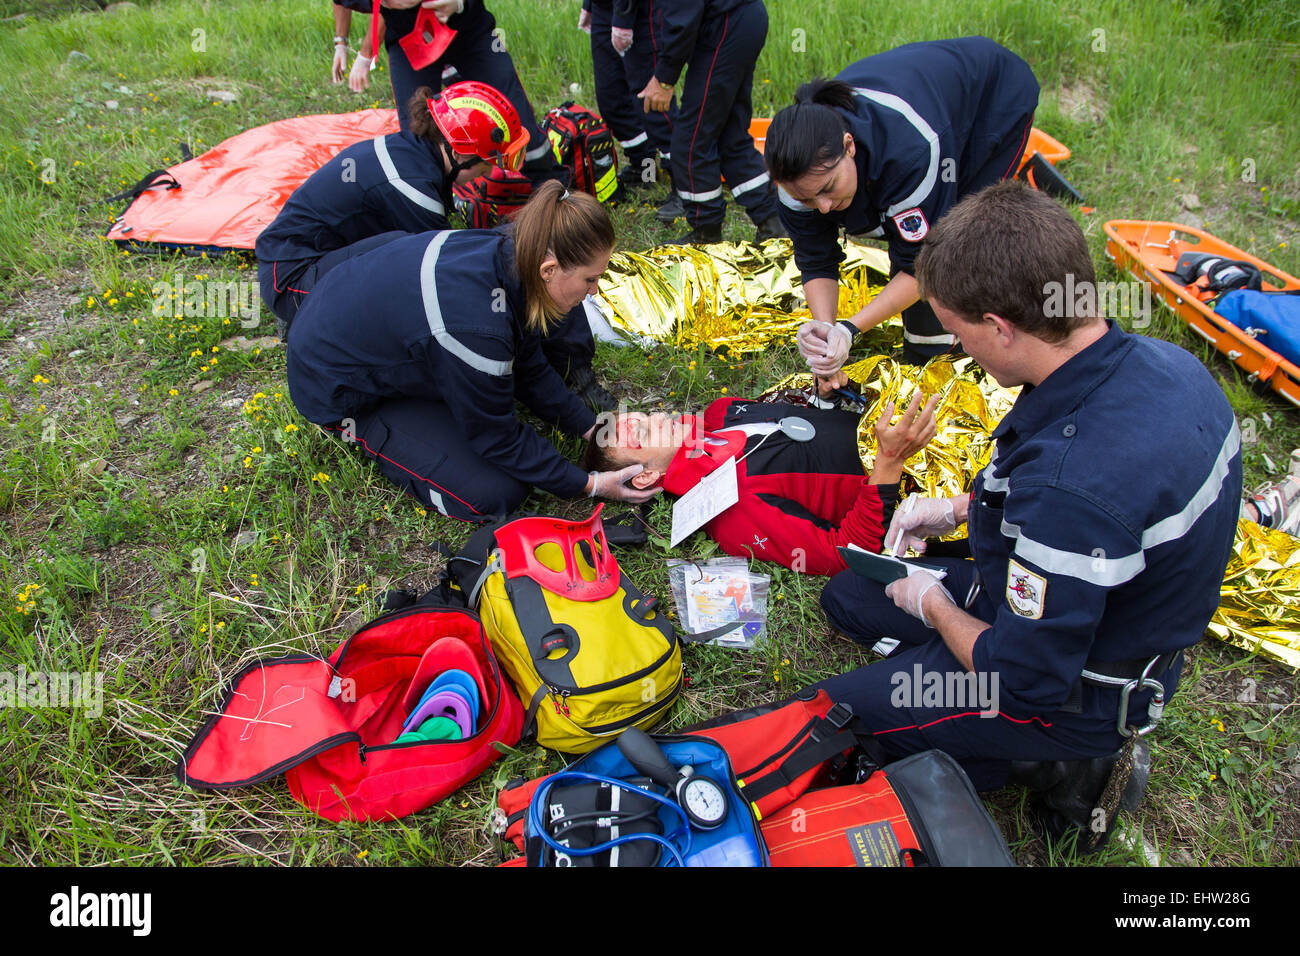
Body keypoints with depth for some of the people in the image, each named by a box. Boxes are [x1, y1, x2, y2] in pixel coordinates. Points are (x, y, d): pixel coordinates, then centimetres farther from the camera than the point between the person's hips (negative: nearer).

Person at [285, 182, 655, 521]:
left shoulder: (506, 252, -14)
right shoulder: (475, 328, -38)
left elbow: (529, 369, 2)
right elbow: (496, 437, -22)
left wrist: (592, 428, 0)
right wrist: (589, 485, -16)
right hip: (338, 387, -8)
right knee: (494, 494, -13)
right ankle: (364, 431, 2)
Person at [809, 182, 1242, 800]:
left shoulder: (1070, 483, -41)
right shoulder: (1160, 361, -12)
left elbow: (1025, 683, -29)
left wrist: (933, 603, -10)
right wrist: (959, 509, 7)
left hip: (1073, 701, -8)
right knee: (845, 597, 16)